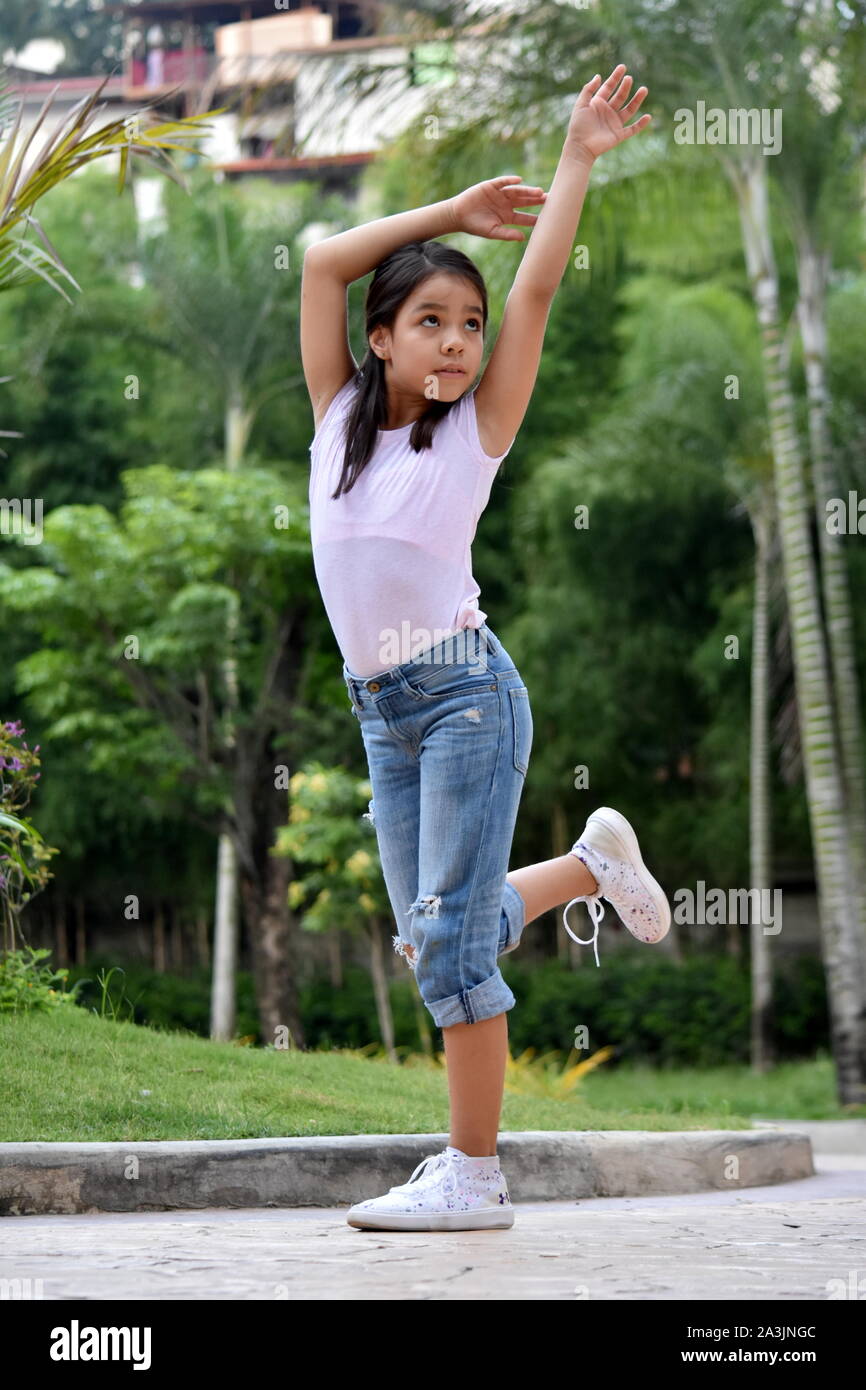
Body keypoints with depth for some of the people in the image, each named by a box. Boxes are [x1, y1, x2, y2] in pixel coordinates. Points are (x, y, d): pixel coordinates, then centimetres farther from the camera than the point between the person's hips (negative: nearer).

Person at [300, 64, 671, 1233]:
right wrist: (456, 209, 8)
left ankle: (474, 1176, 0)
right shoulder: (338, 416, 7)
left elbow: (538, 289, -6)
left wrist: (579, 160, -4)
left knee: (448, 938, -8)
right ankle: (591, 865, 38)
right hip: (380, 708, 5)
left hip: (465, 693, -5)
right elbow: (323, 262, 4)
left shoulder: (477, 430, -1)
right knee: (430, 937, 13)